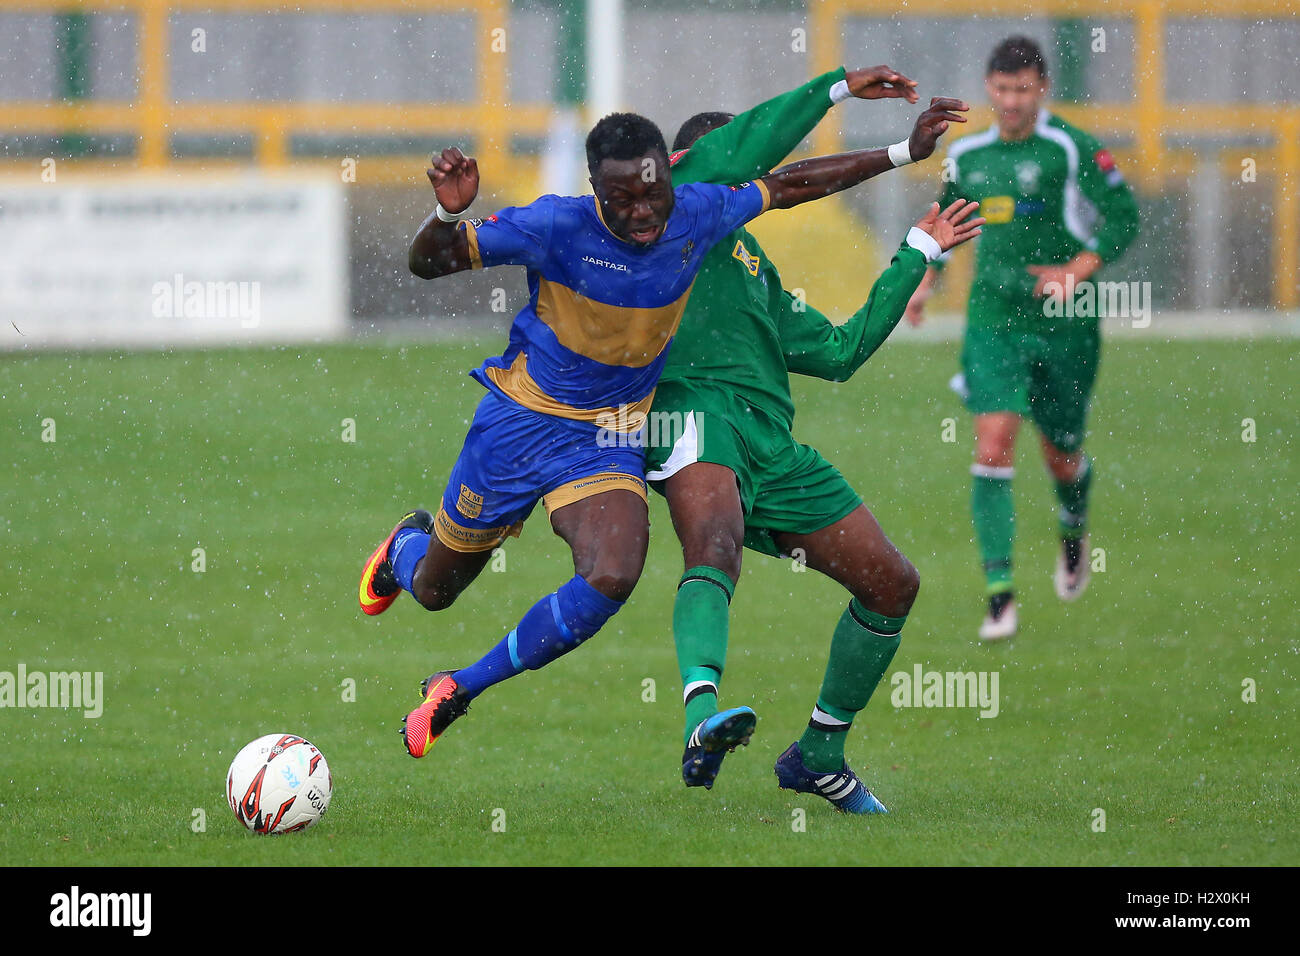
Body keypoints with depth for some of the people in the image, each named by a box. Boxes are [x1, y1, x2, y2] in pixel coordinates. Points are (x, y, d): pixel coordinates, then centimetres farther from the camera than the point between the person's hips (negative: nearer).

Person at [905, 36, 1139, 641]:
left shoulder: (1070, 149, -9)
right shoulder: (968, 156, 6)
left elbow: (1123, 218, -10)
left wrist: (1077, 271, -22)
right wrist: (925, 282, 13)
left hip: (1063, 323, -2)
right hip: (993, 319, 2)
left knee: (1061, 454, 12)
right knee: (994, 443, -15)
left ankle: (1074, 533, 48)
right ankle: (999, 593, -17)